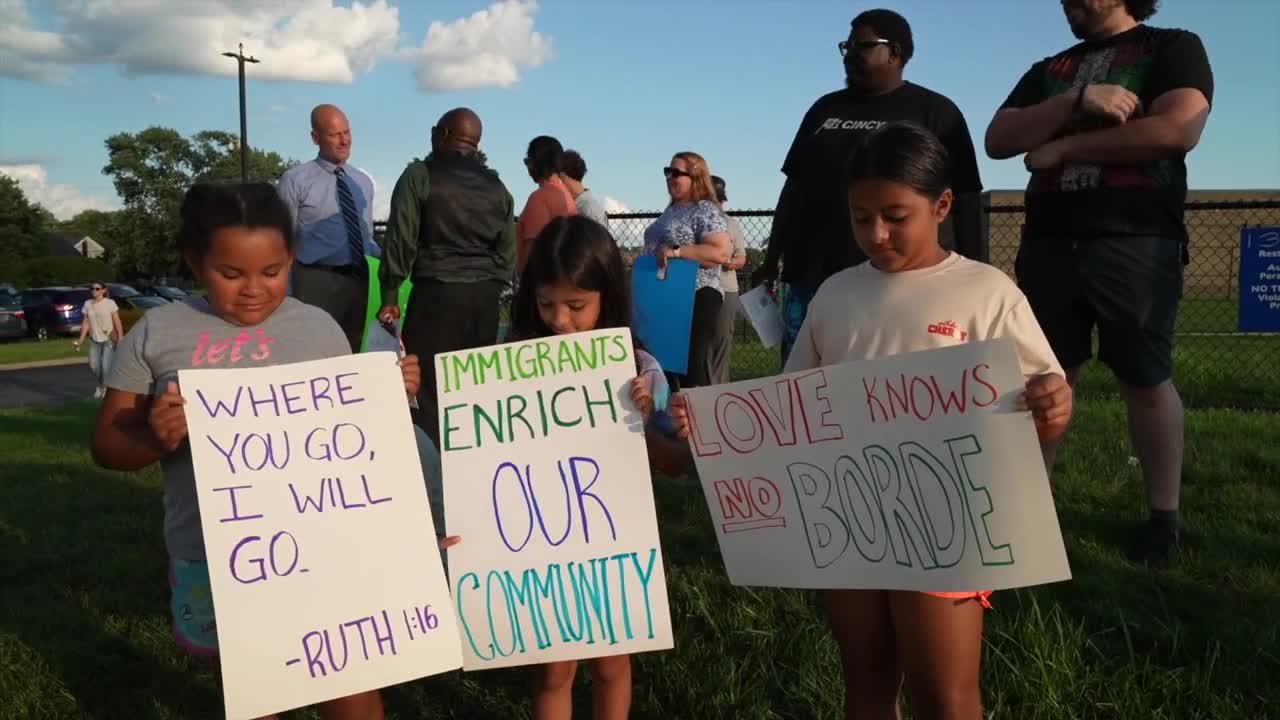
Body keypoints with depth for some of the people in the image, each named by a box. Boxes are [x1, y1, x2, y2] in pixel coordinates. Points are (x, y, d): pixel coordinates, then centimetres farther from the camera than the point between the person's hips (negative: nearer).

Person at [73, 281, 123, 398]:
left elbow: (117, 323, -9)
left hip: (109, 340, -4)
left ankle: (106, 387, 11)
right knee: (93, 365, -2)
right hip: (94, 340, 4)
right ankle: (100, 384, 25)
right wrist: (80, 340, 1)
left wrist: (120, 338, -15)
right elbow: (86, 323, 6)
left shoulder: (110, 303, -8)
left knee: (106, 366, -12)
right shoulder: (87, 304, 4)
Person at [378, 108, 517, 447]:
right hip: (485, 295, 5)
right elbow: (508, 252, 14)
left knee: (427, 388, -3)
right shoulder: (495, 185, 15)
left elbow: (401, 238, -4)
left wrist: (390, 294, 1)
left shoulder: (420, 175, 1)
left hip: (436, 292, -5)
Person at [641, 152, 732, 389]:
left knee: (694, 367, -5)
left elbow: (721, 253, -22)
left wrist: (676, 251, -25)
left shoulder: (705, 211, -10)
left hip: (696, 298, -9)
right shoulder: (671, 211, 17)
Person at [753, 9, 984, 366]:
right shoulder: (825, 109, 19)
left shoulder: (935, 111, 6)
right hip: (814, 278, 4)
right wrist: (771, 261, 16)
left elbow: (965, 200, 2)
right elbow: (795, 188, 20)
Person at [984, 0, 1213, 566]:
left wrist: (1063, 146, -7)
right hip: (1047, 245, 4)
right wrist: (1078, 101, -9)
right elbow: (998, 140, 6)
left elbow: (1178, 129, -13)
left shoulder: (1174, 48, 6)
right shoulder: (1048, 70, 19)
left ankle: (1164, 516, 11)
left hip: (1136, 244, -4)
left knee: (1147, 381, 1)